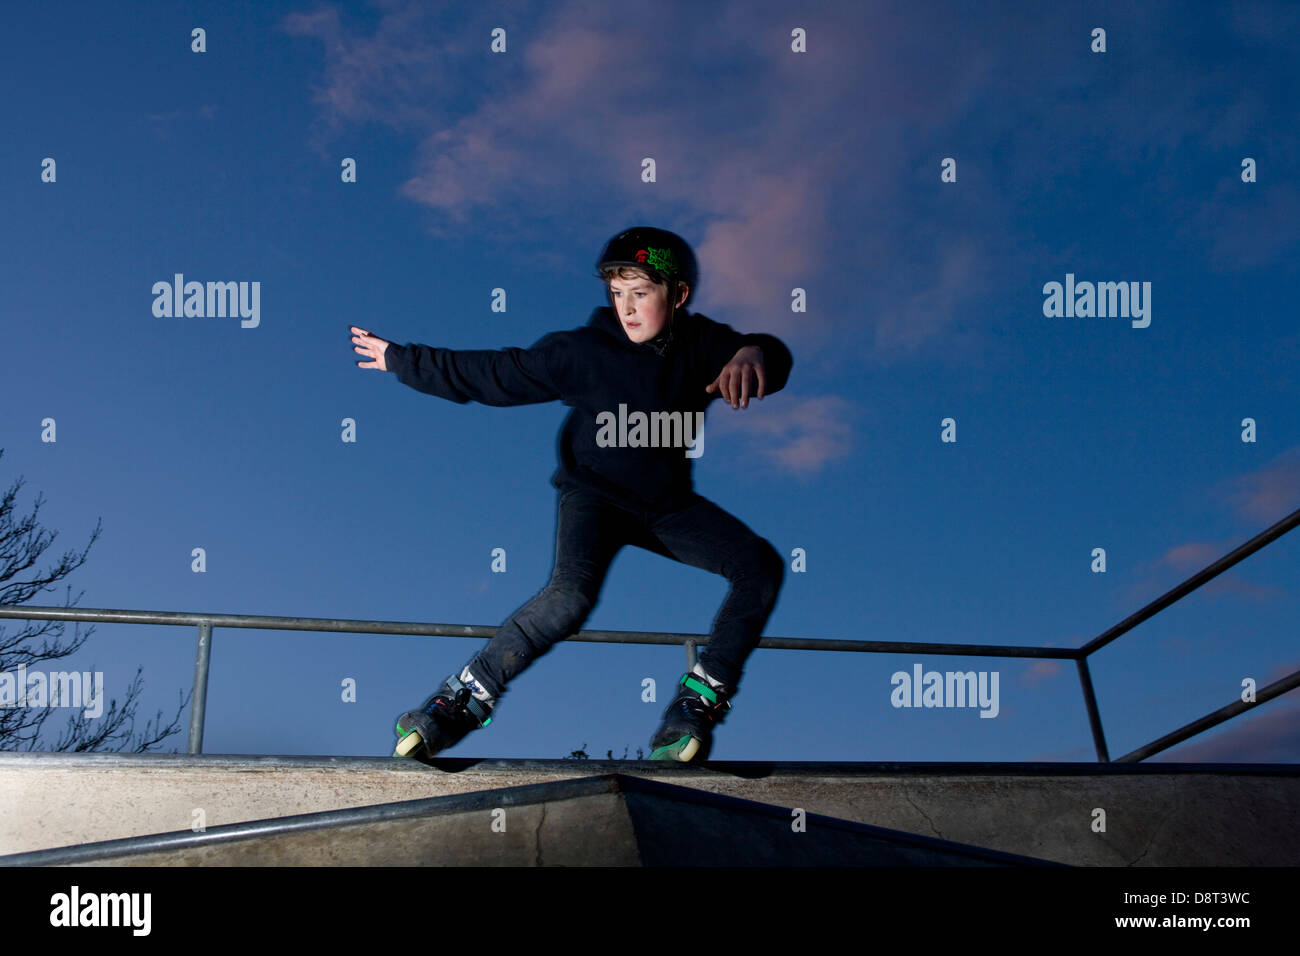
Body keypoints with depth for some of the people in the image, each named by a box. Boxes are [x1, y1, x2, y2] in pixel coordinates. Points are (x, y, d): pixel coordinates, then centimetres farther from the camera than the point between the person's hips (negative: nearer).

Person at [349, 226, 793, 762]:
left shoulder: (701, 344, -4)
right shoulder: (584, 351, -11)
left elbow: (775, 359, -12)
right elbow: (493, 375, -7)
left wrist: (753, 354, -38)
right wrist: (400, 360, -5)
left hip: (667, 503, 4)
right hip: (595, 493, -4)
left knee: (761, 566, -13)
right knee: (571, 592, -32)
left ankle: (701, 696, -7)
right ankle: (465, 699, -20)